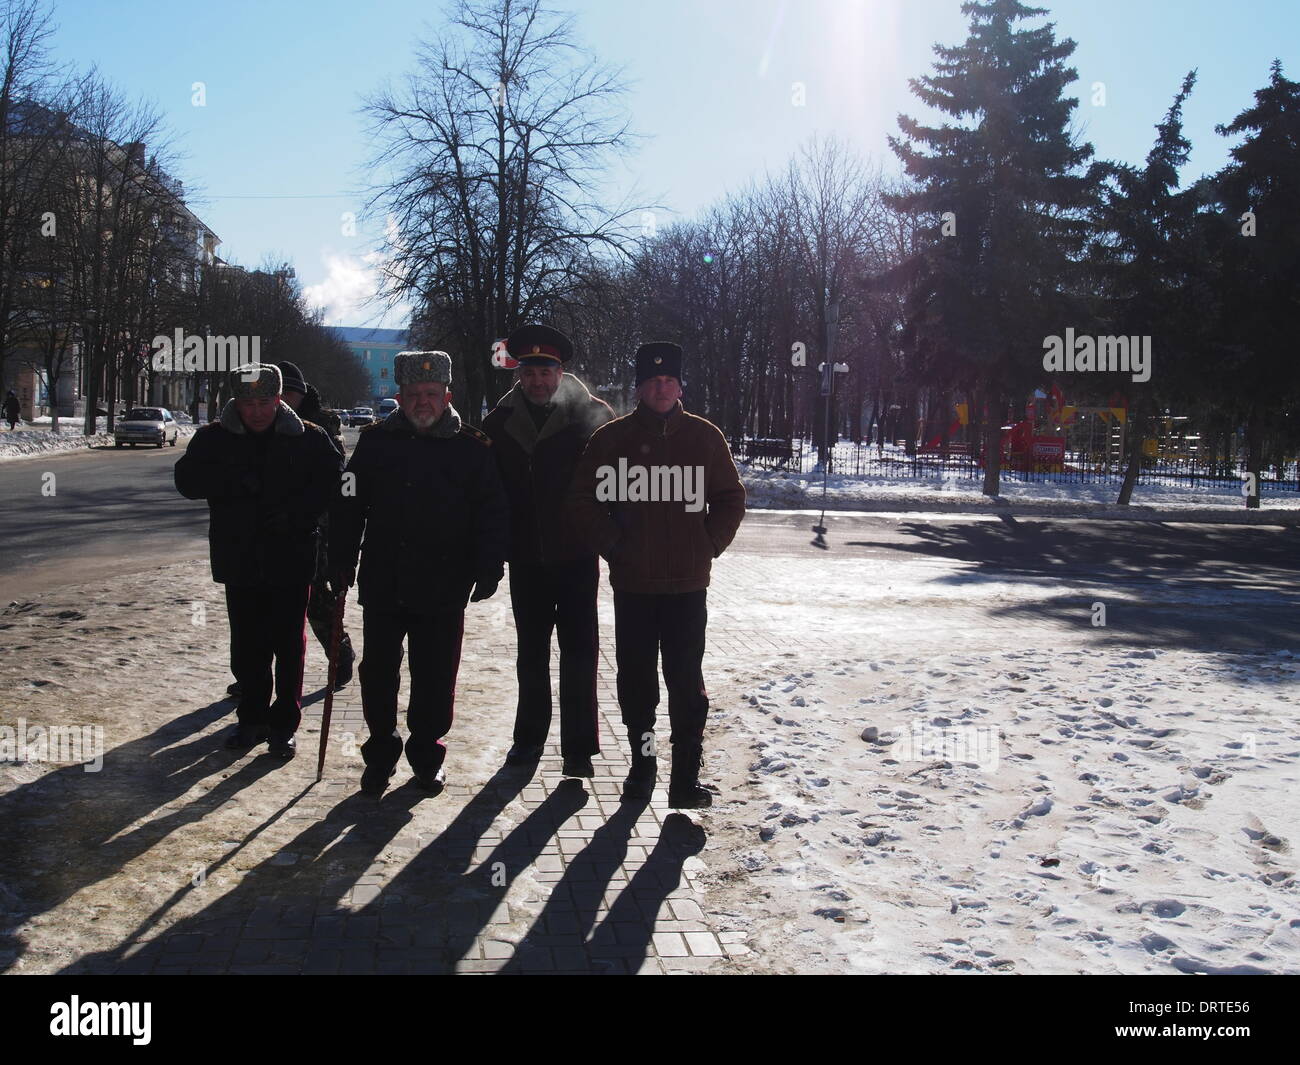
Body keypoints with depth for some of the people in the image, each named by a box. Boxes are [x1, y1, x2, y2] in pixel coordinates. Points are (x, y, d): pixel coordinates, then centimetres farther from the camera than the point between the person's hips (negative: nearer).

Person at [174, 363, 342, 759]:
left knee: (290, 645, 5)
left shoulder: (309, 439, -3)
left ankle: (284, 724, 17)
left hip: (291, 562, -2)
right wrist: (234, 482, -20)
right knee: (247, 645, 12)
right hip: (240, 563, 2)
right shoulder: (214, 438, 3)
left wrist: (296, 513, -19)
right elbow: (187, 480, -5)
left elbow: (331, 482, -5)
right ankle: (252, 718, 27)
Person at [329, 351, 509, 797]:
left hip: (443, 591, -1)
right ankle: (381, 751, 26)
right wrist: (341, 563, 4)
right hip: (382, 585, 1)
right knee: (378, 674, 9)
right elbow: (348, 505, 9)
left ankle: (427, 754, 25)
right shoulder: (375, 442, 5)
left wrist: (488, 571, -6)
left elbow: (493, 514, 2)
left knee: (435, 679, 7)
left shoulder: (473, 448, 1)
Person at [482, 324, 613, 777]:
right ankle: (529, 736, 27)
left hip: (576, 555, -3)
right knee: (531, 651, 14)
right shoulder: (500, 422, 3)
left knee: (579, 652, 0)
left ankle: (579, 747, 8)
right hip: (526, 557, 3)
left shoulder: (591, 414, -4)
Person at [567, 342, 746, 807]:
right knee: (635, 677, 8)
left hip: (687, 582, -1)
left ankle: (686, 775, 5)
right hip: (631, 581, 1)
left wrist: (708, 545, 1)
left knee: (686, 680, -1)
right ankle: (642, 763, 22)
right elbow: (584, 498, 6)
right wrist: (611, 543, -3)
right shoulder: (611, 437, 4)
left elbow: (731, 499, 11)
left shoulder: (704, 437, 5)